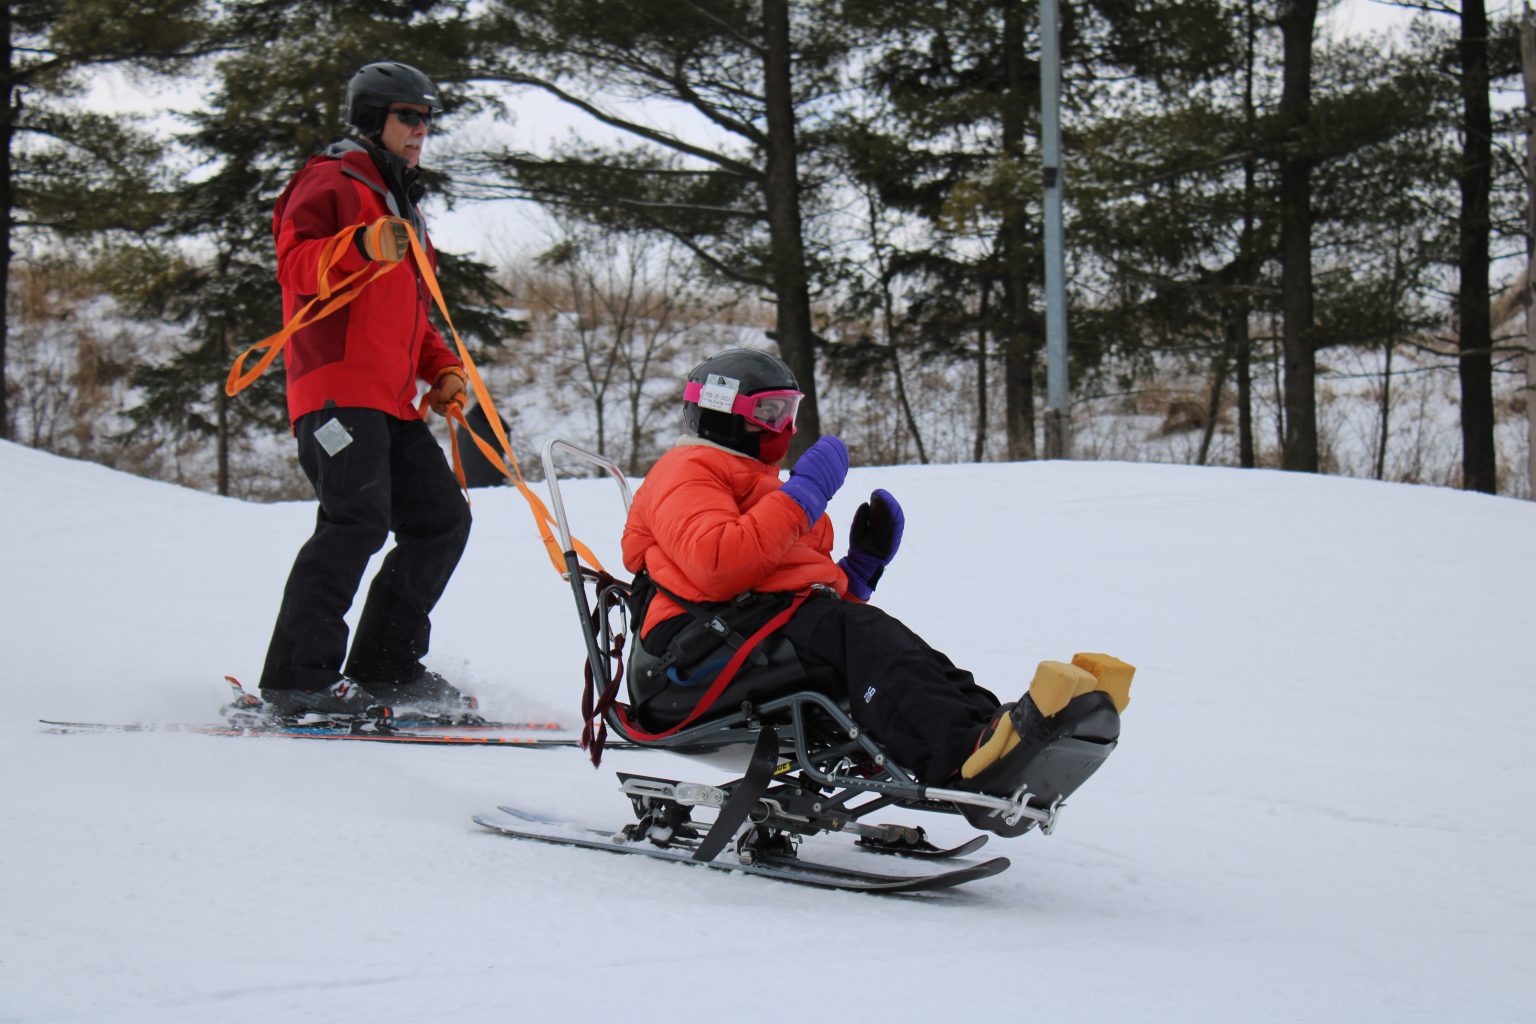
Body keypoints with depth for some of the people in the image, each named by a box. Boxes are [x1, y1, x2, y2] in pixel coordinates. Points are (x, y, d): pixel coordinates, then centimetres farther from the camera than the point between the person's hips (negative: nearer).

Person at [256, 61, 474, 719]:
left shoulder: (402, 204, 30)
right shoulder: (332, 183, 1)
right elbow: (295, 265, -16)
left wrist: (442, 369, 19)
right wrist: (363, 246, -33)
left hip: (390, 401, 10)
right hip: (336, 387, -10)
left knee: (442, 520, 4)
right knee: (358, 518, -22)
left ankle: (384, 668, 10)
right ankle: (296, 678, -23)